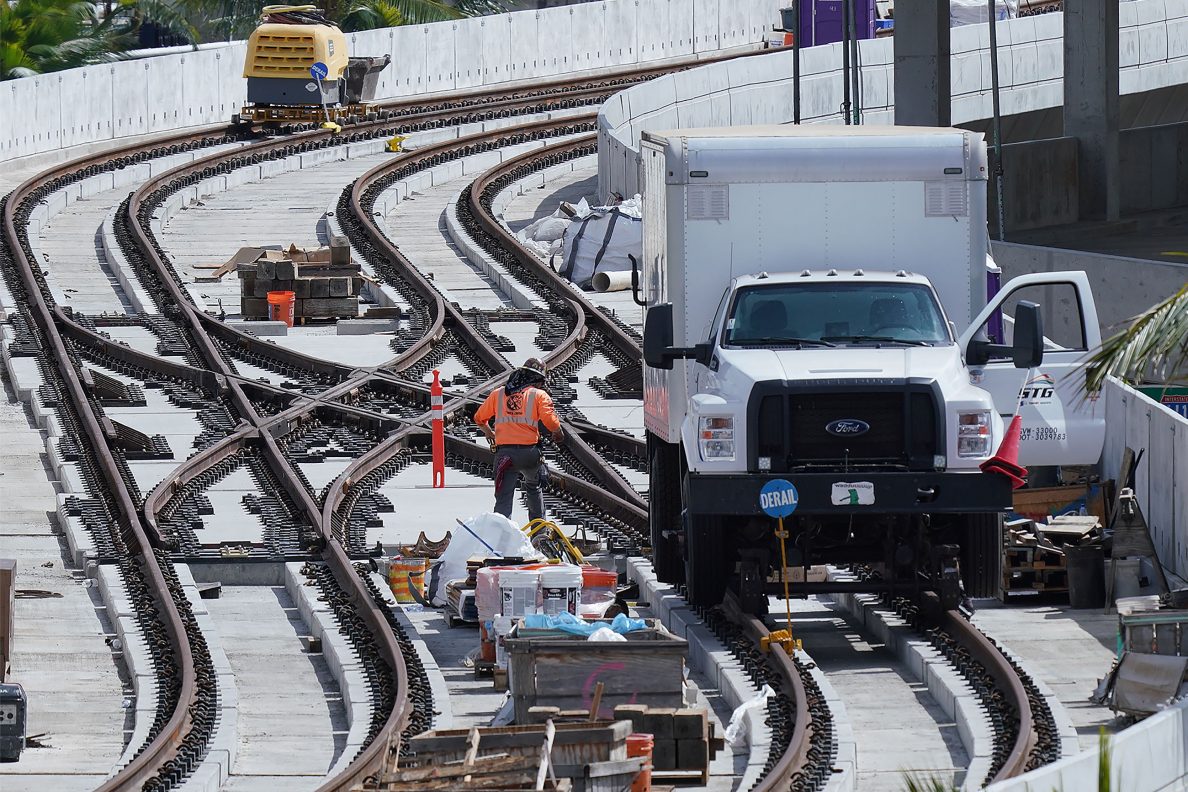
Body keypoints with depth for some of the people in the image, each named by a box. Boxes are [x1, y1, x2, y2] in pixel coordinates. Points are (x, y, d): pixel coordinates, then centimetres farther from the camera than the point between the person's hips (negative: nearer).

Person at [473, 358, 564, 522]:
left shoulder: (498, 394, 12)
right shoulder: (539, 395, 2)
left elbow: (479, 419, 18)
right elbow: (550, 421, -12)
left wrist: (489, 433, 39)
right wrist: (558, 434, 11)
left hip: (504, 452, 0)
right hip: (530, 451, 0)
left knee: (504, 498, -4)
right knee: (533, 489, 27)